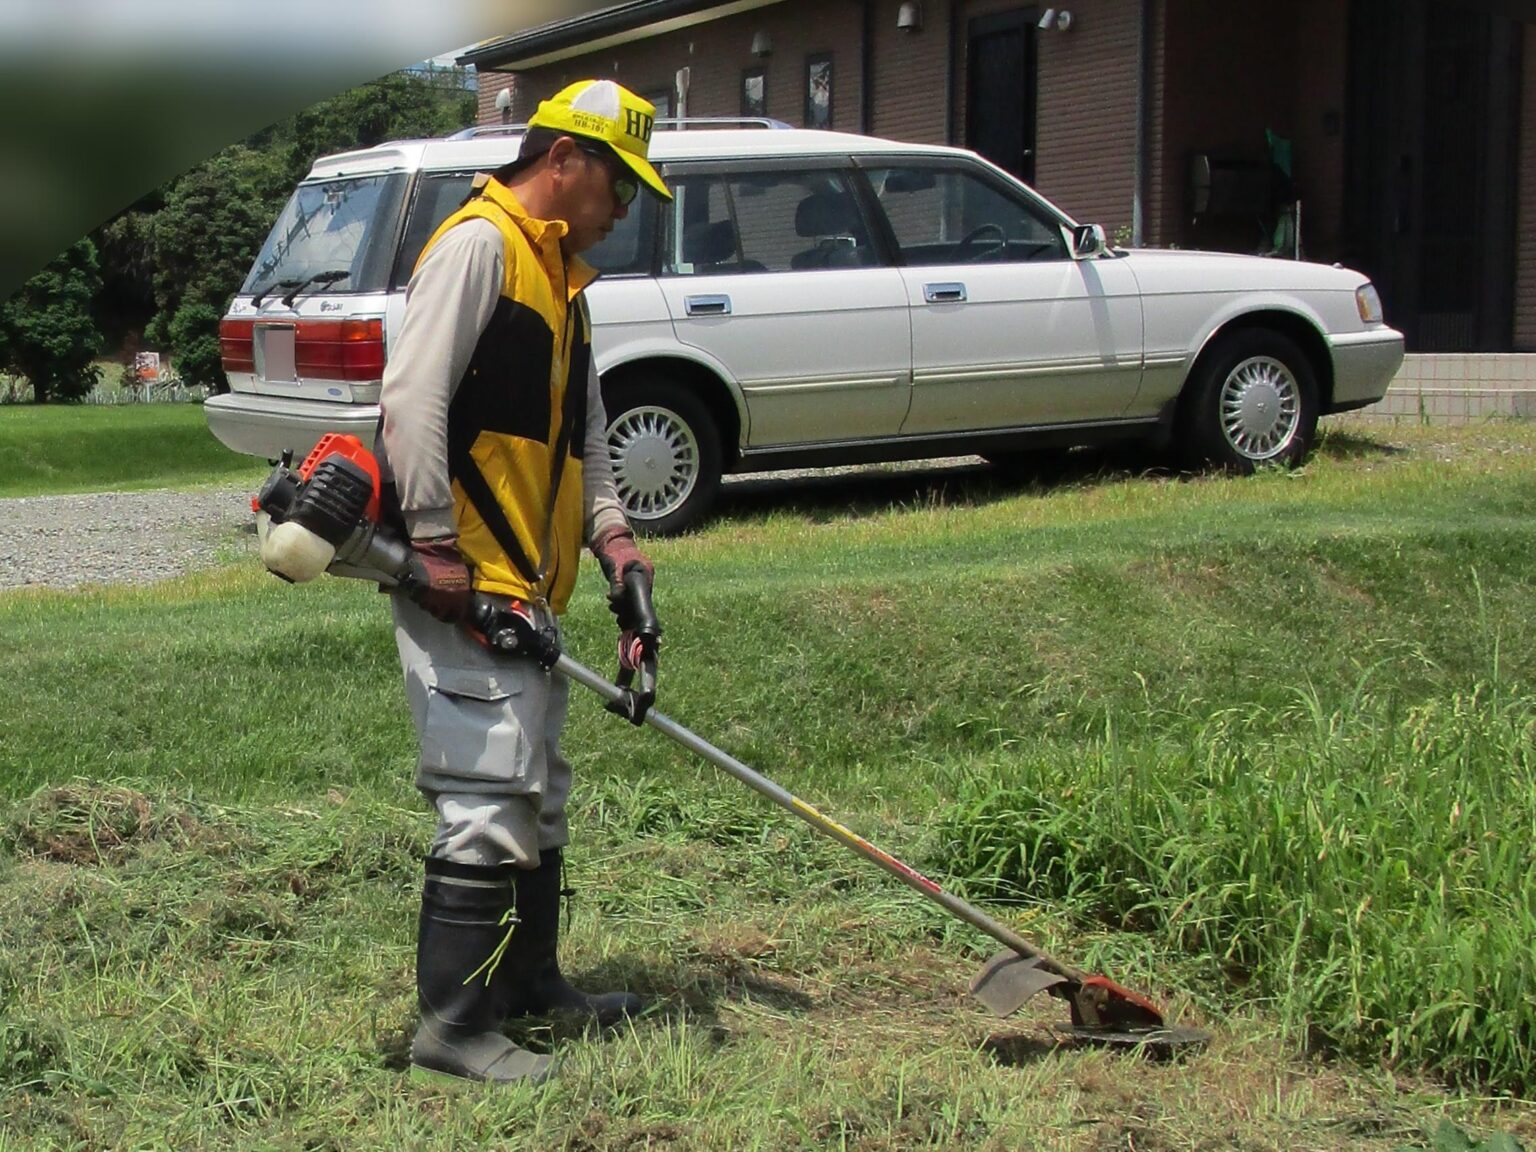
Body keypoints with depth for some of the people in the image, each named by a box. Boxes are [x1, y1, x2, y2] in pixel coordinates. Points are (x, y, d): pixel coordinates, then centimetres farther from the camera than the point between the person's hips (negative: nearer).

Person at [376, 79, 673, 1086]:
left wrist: (609, 529, 7)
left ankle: (530, 981, 31)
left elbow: (582, 428, 23)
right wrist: (435, 545, -21)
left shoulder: (561, 275, 22)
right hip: (462, 586, -11)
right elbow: (412, 397, -19)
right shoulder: (480, 245, -10)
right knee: (490, 796, -10)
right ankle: (453, 1022, -2)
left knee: (540, 791, 18)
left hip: (527, 587, 11)